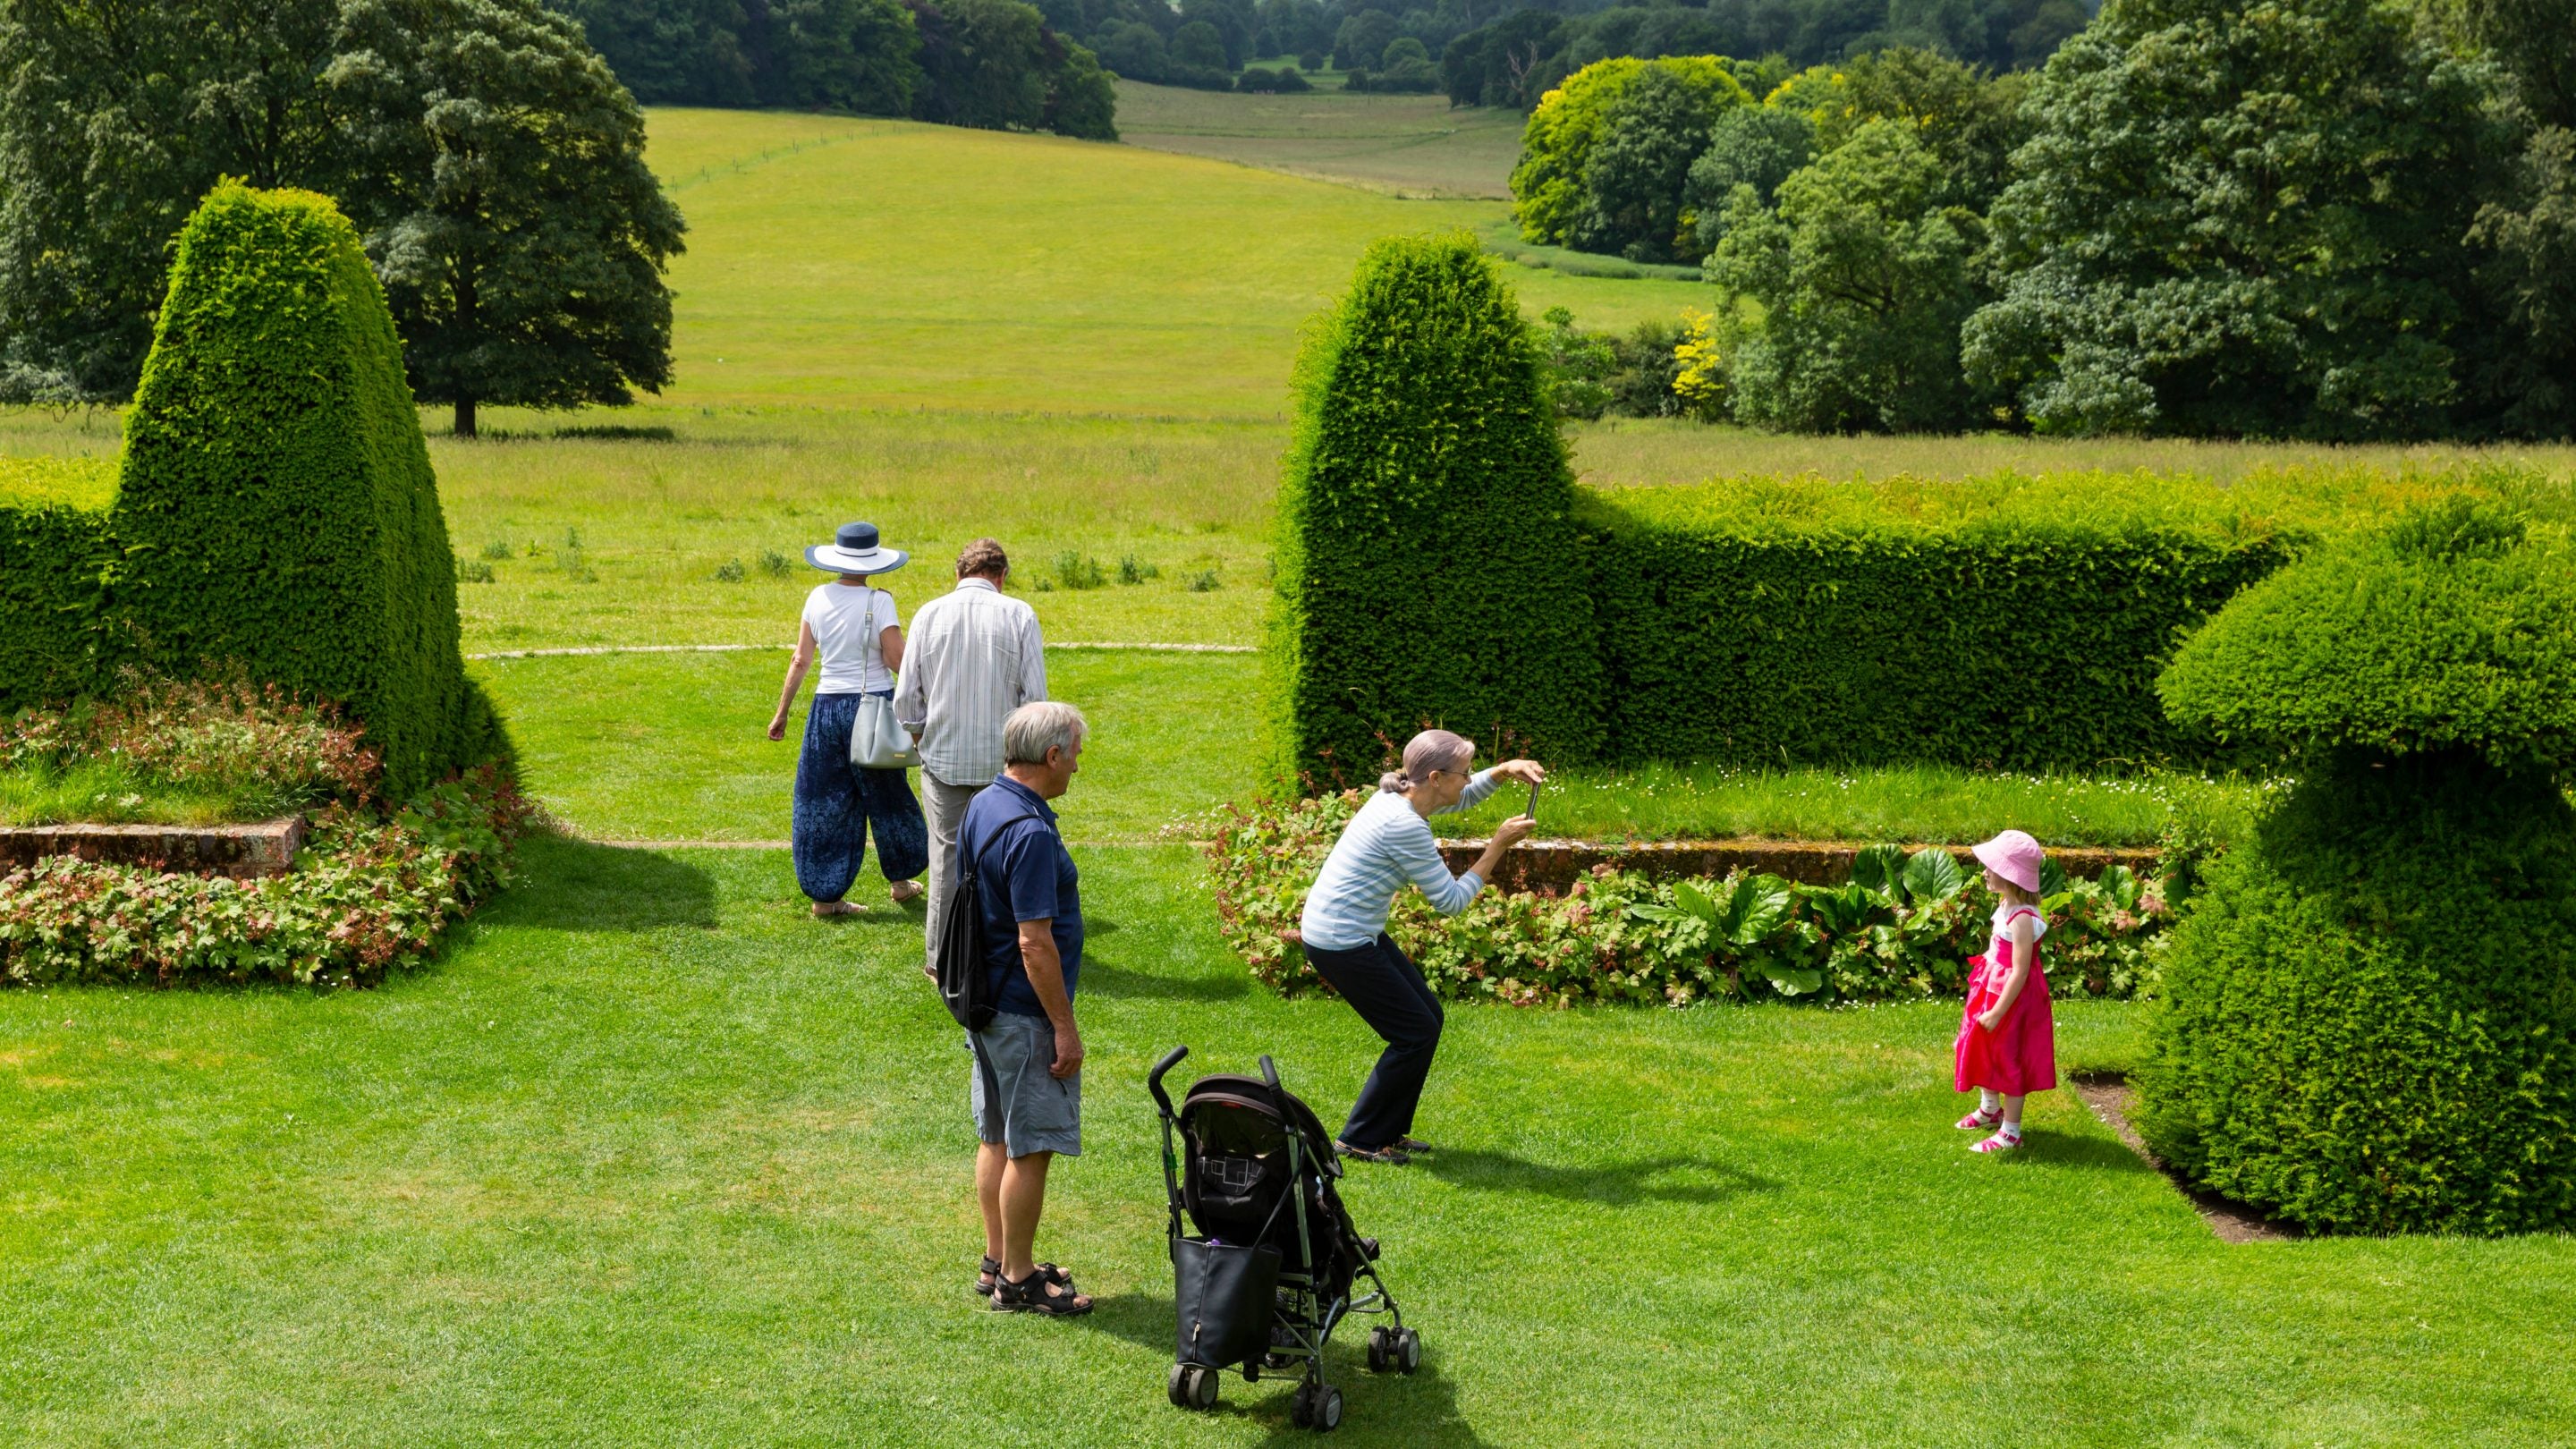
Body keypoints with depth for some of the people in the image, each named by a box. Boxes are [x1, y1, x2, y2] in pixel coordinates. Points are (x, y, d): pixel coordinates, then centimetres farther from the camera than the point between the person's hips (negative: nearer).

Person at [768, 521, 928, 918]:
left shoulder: (818, 598, 0)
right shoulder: (878, 602, -13)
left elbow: (801, 660, 4)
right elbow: (898, 661, -16)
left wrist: (782, 712, 11)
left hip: (828, 707, 3)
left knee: (826, 803, 9)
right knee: (887, 796, 15)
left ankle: (825, 896, 10)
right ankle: (901, 881, 30)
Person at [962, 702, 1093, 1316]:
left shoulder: (981, 808, 6)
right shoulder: (1030, 833, -24)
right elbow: (1035, 943, -25)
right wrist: (1065, 1027, -18)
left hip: (986, 1004, 10)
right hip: (1025, 1013, -10)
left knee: (997, 1138, 17)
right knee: (1030, 1148, 0)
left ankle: (999, 1260, 28)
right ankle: (1018, 1281, 8)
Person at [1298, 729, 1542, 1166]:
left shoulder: (1400, 796, 4)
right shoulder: (1405, 825, -25)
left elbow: (1462, 796, 25)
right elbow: (1452, 901, -19)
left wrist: (1504, 770, 7)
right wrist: (1499, 845, -14)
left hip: (1355, 933, 10)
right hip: (1340, 944, -10)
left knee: (1428, 1017, 15)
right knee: (1417, 1034, -2)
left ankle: (1389, 1131, 24)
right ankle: (1360, 1140, 9)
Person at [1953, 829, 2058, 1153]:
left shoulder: (2022, 919, -28)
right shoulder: (2006, 907, 1)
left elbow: (2019, 972, -27)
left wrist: (1998, 1012, -24)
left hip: (2012, 998, -9)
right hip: (1991, 989, 9)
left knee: (2010, 1061, 4)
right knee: (1984, 1051, 24)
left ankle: (2010, 1133, 18)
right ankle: (1989, 1109, 46)